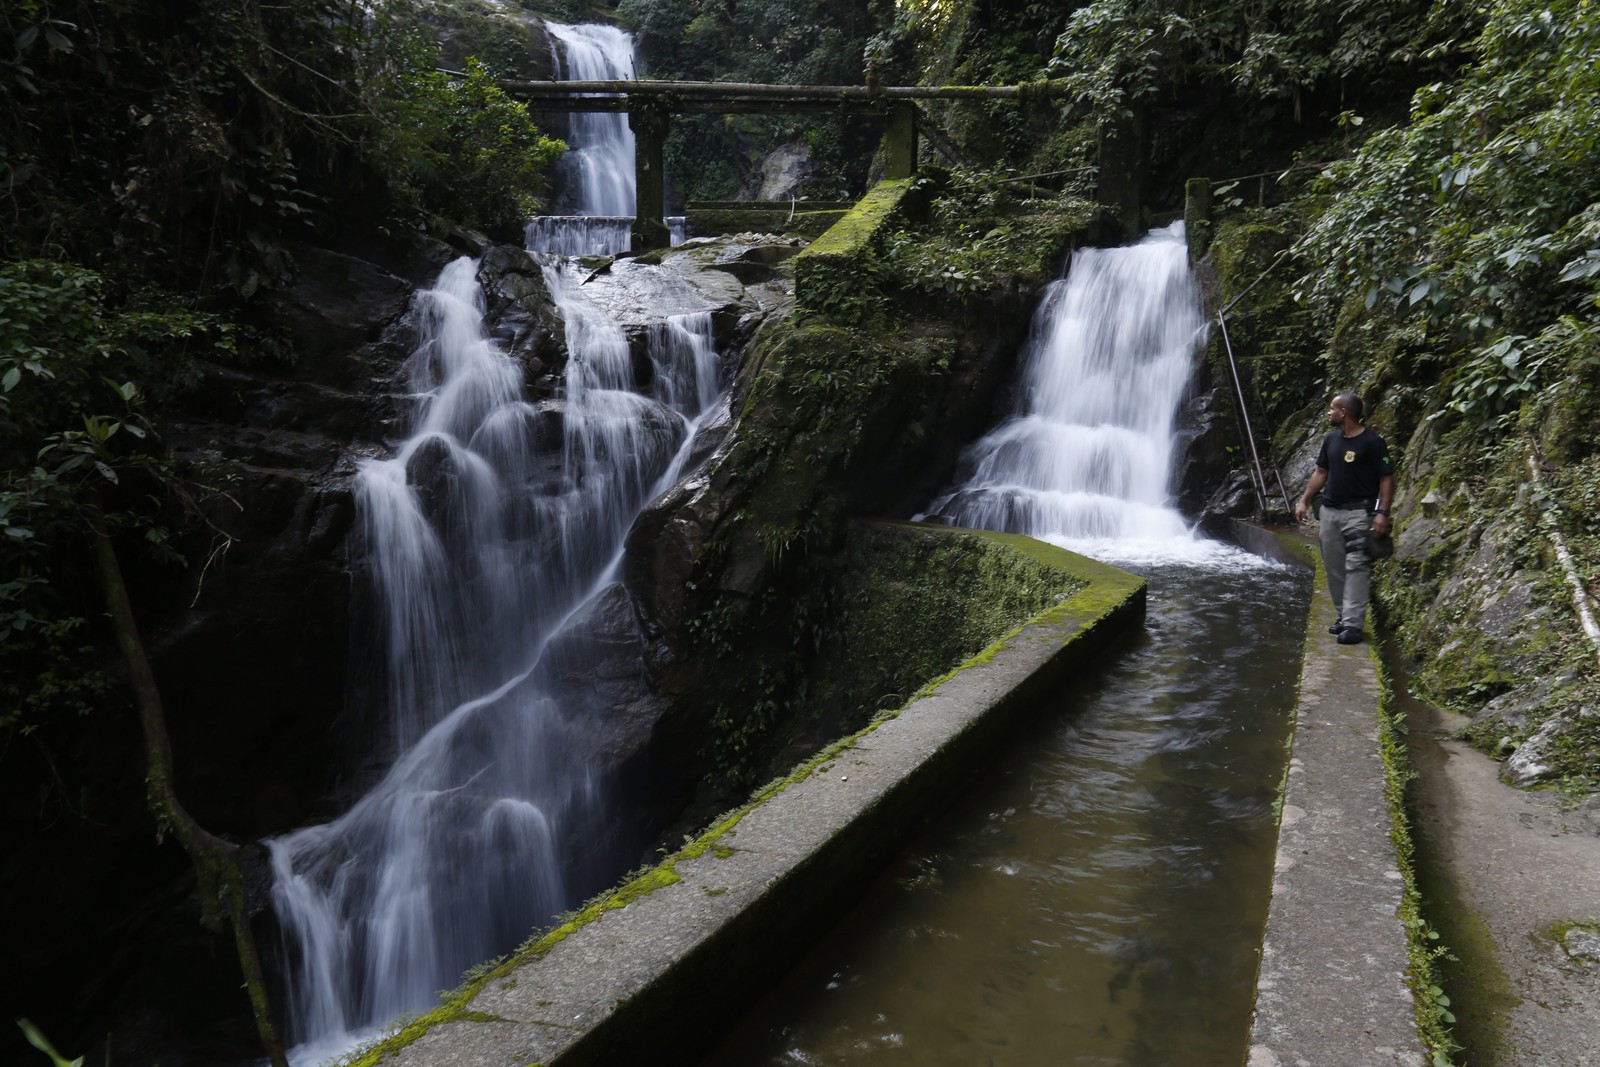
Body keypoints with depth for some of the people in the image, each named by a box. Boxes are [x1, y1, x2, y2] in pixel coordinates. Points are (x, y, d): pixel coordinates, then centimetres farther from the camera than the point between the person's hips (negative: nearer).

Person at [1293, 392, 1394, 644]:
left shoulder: (1372, 442, -10)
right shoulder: (1331, 440, 11)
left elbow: (1387, 479, -10)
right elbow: (1320, 473, 18)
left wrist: (1383, 513, -18)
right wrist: (1304, 501, 12)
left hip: (1358, 512, -7)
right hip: (1330, 510, 7)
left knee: (1356, 567, -10)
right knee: (1334, 567, 9)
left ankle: (1354, 624, -13)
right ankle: (1343, 615, 19)